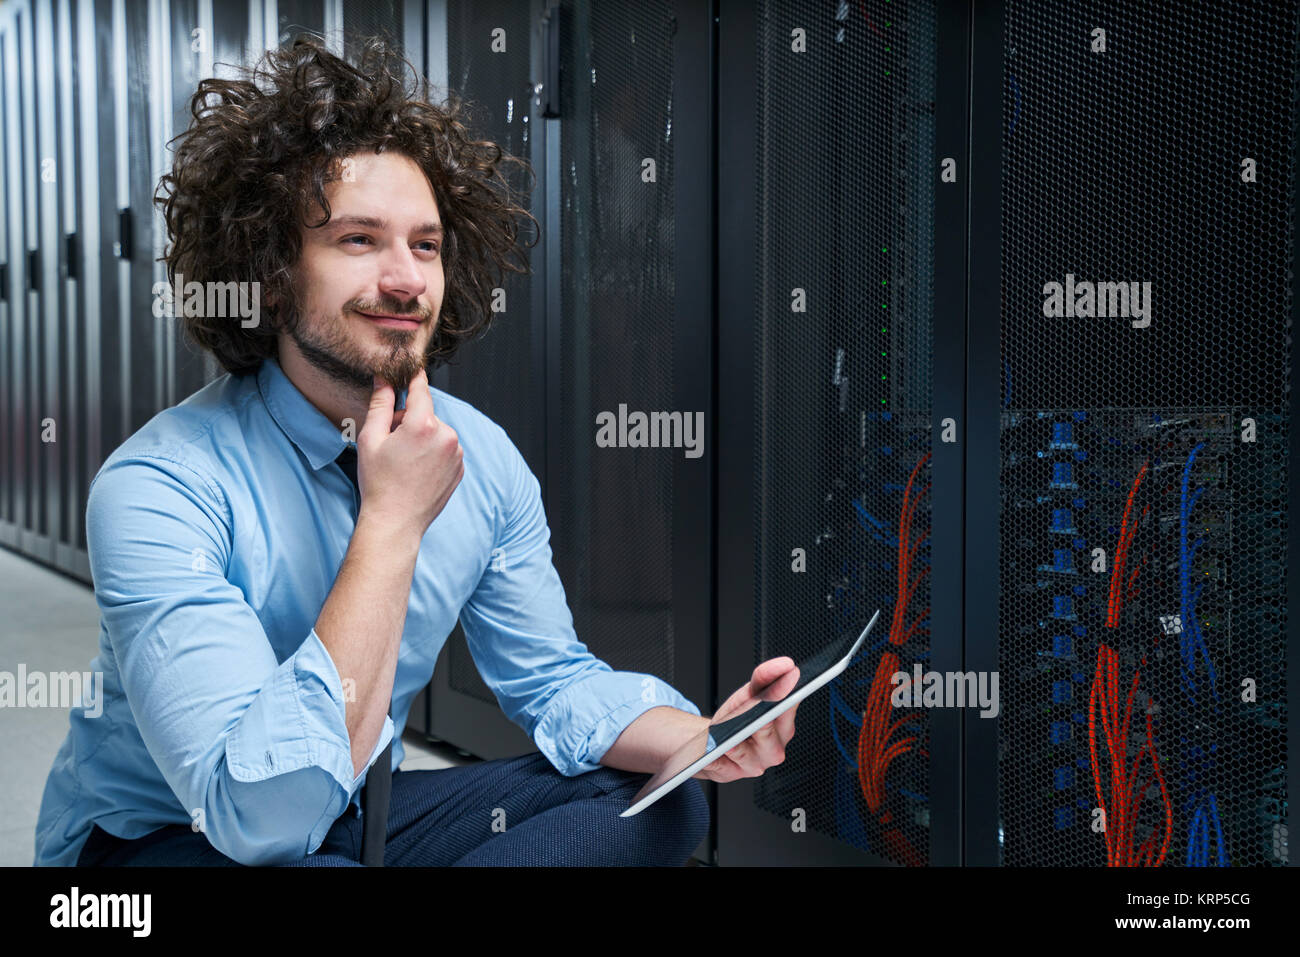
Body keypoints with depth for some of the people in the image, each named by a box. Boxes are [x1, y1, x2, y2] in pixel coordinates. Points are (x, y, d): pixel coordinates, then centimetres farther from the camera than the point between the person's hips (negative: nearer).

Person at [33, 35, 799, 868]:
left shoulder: (482, 459, -5)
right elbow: (263, 812, -34)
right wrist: (393, 519, -33)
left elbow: (555, 680, 3)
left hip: (361, 814, 7)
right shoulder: (159, 487, -26)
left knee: (661, 797, -9)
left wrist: (700, 740, -19)